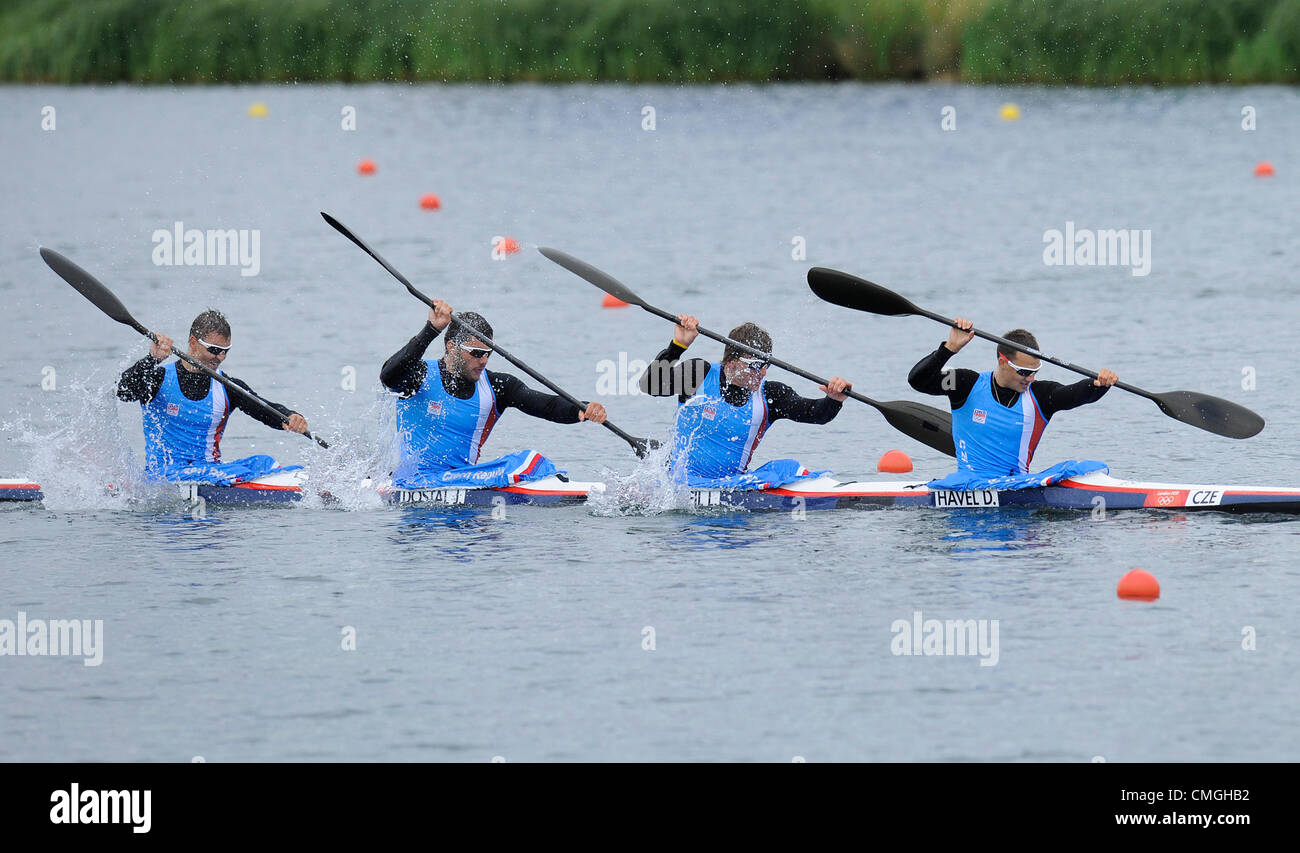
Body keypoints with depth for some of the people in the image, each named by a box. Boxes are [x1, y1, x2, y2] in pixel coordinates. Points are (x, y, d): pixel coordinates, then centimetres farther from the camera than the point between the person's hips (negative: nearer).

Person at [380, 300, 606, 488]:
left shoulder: (495, 387, 6)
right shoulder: (423, 376, -4)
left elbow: (546, 405, -4)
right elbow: (388, 376, -26)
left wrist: (583, 411, -26)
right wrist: (432, 330, -34)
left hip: (466, 475, 5)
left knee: (528, 459, -23)